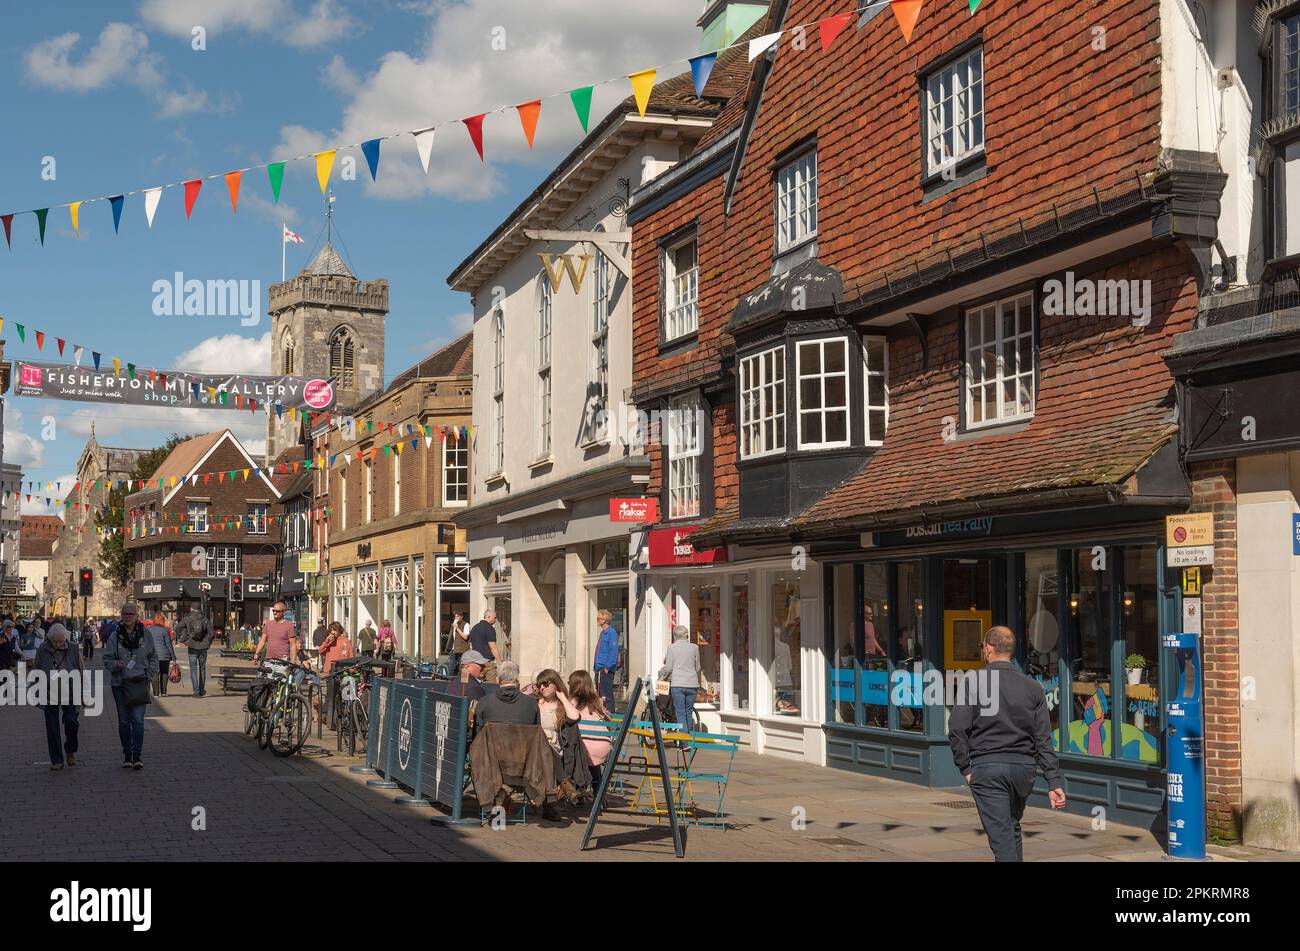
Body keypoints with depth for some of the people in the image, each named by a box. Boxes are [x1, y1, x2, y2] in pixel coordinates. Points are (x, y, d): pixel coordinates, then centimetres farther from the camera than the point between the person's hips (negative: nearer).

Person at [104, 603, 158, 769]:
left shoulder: (145, 635, 3)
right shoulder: (115, 636, 1)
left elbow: (153, 657, 12)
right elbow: (107, 658, 3)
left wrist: (149, 672, -2)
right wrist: (115, 665, -18)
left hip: (140, 682, -1)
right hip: (120, 682, 1)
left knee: (138, 720, -11)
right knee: (124, 721, 9)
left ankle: (137, 756, -10)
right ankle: (127, 755, 20)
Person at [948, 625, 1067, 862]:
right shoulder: (1033, 688, 4)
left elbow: (957, 730, -12)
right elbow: (1044, 740, 1)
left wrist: (965, 768, -1)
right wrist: (1054, 782, 0)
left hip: (987, 767, -4)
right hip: (1024, 767, 4)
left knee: (1002, 838, -3)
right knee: (1012, 828, 24)